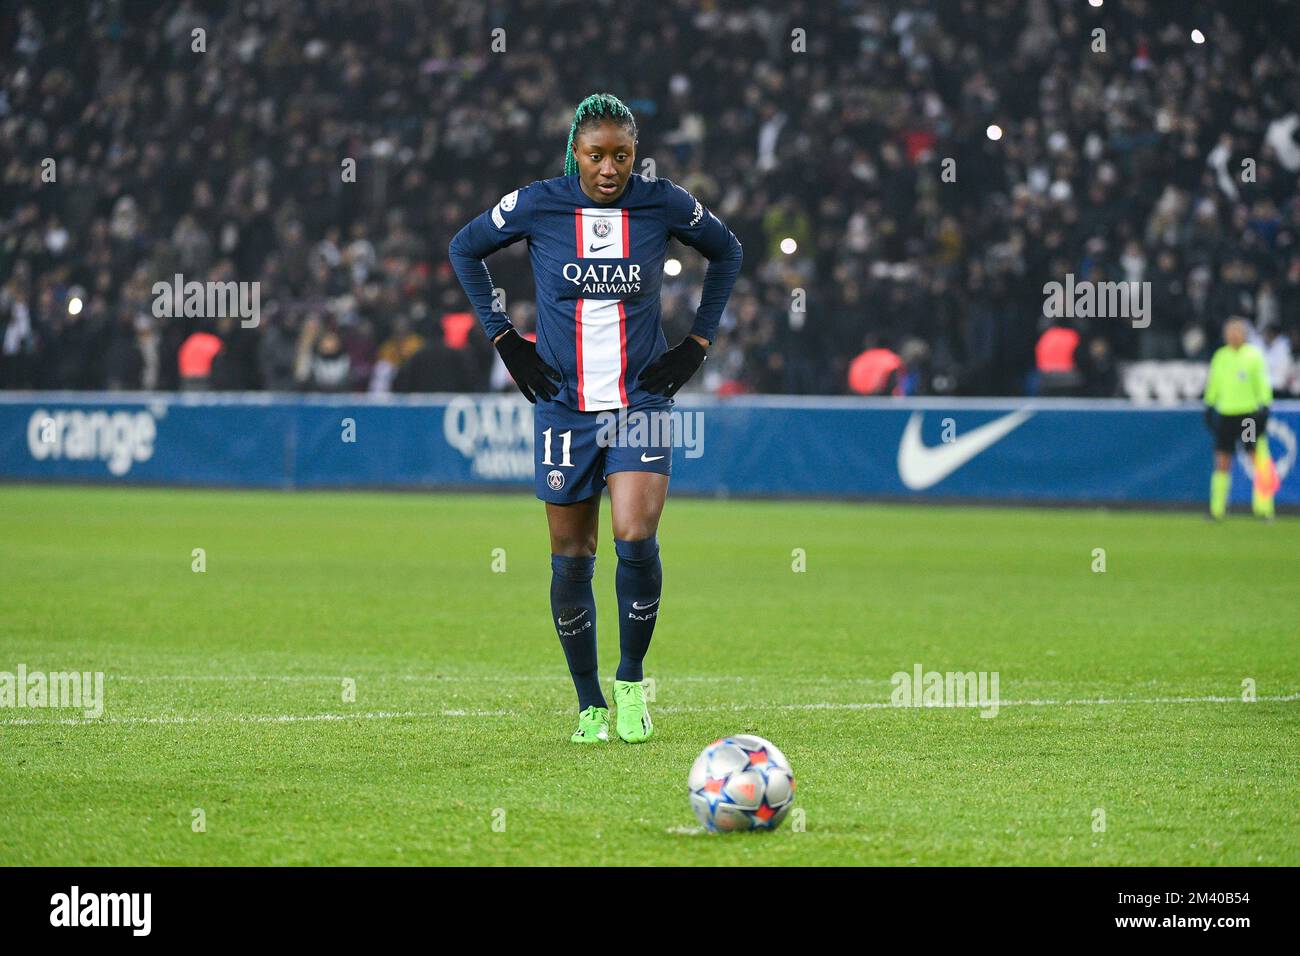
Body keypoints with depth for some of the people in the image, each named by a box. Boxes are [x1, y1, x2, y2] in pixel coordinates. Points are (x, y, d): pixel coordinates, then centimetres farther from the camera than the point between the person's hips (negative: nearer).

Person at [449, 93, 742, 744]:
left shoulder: (663, 204, -4)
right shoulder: (537, 206, -6)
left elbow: (726, 251, 14)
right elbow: (464, 248, 11)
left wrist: (697, 342, 6)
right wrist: (503, 338, 4)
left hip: (641, 401, -1)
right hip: (565, 407, 1)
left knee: (637, 541, -18)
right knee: (570, 561, 3)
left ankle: (631, 680, 4)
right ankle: (590, 706, 19)